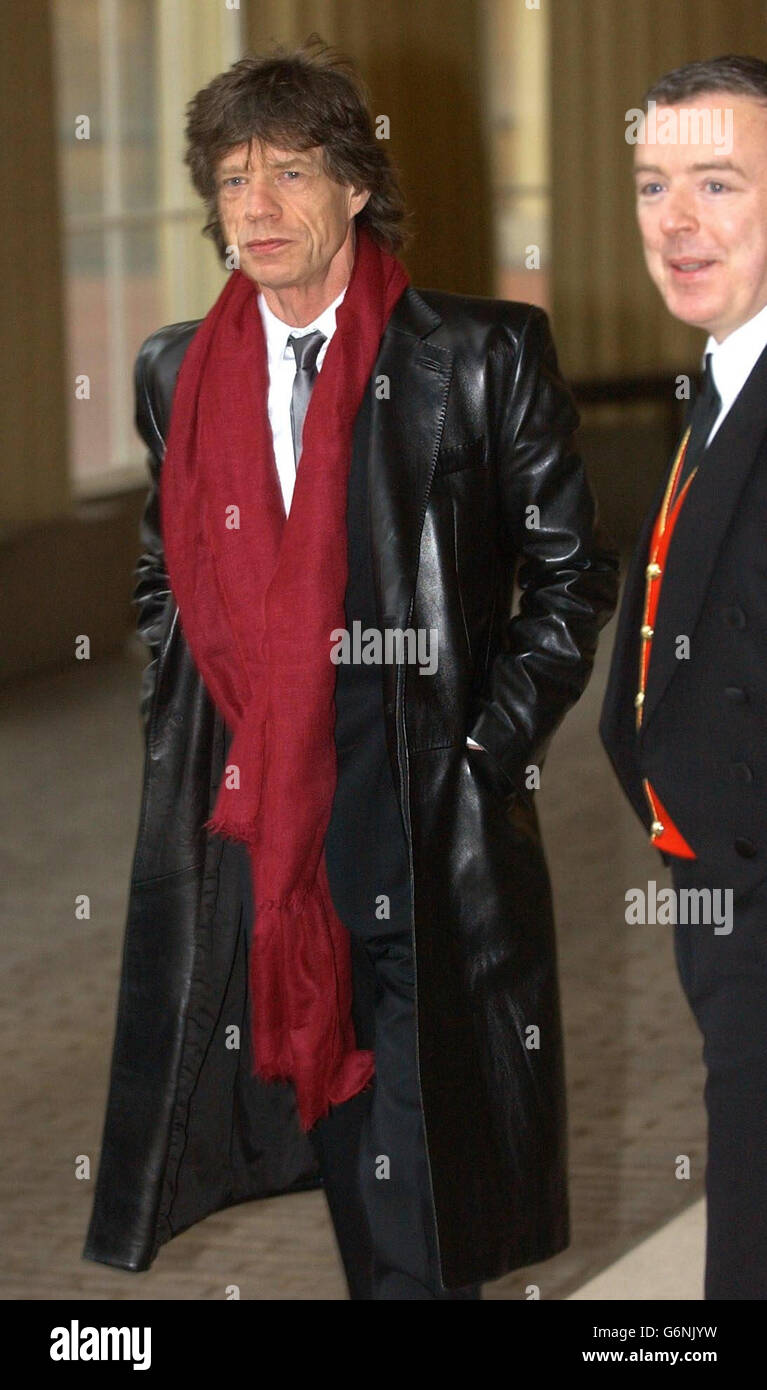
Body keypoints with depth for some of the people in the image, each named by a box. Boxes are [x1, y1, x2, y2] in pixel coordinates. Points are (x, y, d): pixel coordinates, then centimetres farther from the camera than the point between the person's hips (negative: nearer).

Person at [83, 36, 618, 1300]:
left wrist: (487, 754, -5)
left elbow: (572, 576, 2)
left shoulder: (481, 359, -3)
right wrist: (178, 735, 9)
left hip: (430, 848, -3)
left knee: (424, 1211, 2)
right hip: (240, 838, 3)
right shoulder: (179, 374, 9)